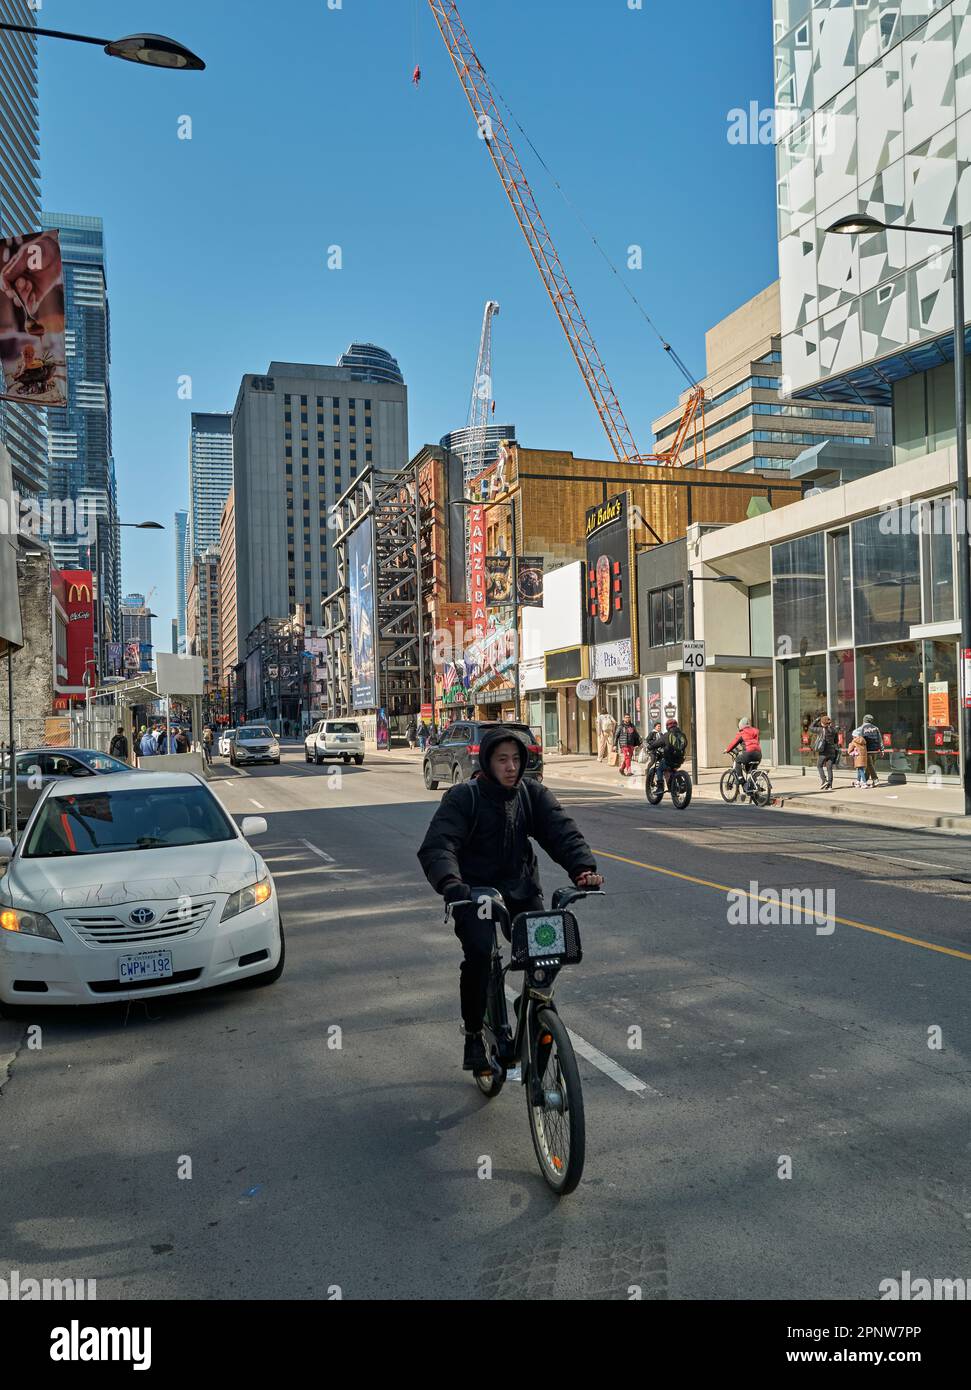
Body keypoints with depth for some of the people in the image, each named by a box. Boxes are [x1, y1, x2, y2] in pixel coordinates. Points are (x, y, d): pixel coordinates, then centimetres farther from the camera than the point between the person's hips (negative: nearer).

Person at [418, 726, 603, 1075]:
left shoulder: (533, 793, 2)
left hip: (521, 890, 4)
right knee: (478, 953, -24)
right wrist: (450, 883, -41)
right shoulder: (464, 797, -10)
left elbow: (561, 831, -10)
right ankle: (473, 1036, -4)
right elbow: (437, 846, -21)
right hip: (474, 891, -3)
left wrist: (584, 867, -29)